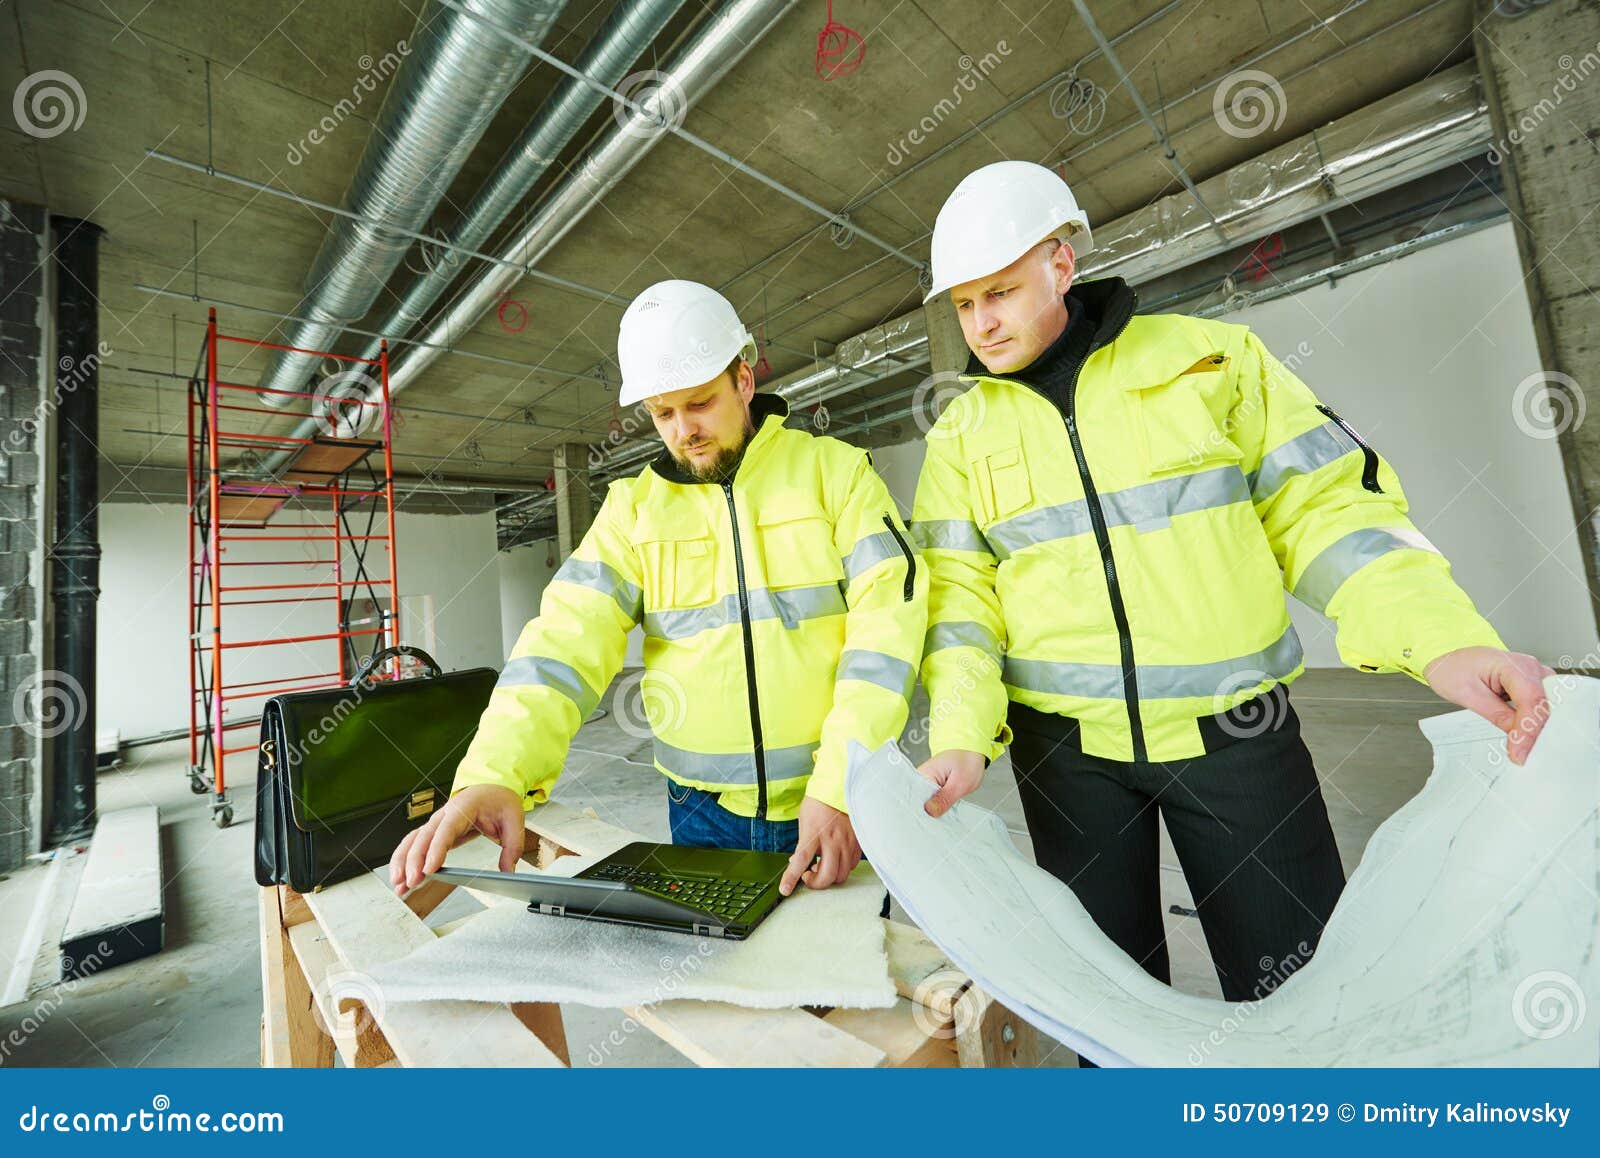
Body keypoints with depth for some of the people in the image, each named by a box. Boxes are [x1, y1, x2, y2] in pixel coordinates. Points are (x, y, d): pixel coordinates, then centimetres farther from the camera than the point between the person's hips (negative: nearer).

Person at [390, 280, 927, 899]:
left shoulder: (837, 471, -6)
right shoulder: (634, 506, 2)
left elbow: (889, 620, -15)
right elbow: (570, 634, -10)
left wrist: (842, 784, -24)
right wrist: (496, 771, -26)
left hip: (837, 804, -1)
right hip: (702, 810, 2)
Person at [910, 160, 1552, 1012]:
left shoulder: (1210, 358, 1)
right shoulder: (962, 432, 3)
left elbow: (1326, 507, 0)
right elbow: (959, 592, -2)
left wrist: (1442, 639, -15)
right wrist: (961, 734, -14)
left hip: (1233, 730, 0)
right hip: (1062, 747, 2)